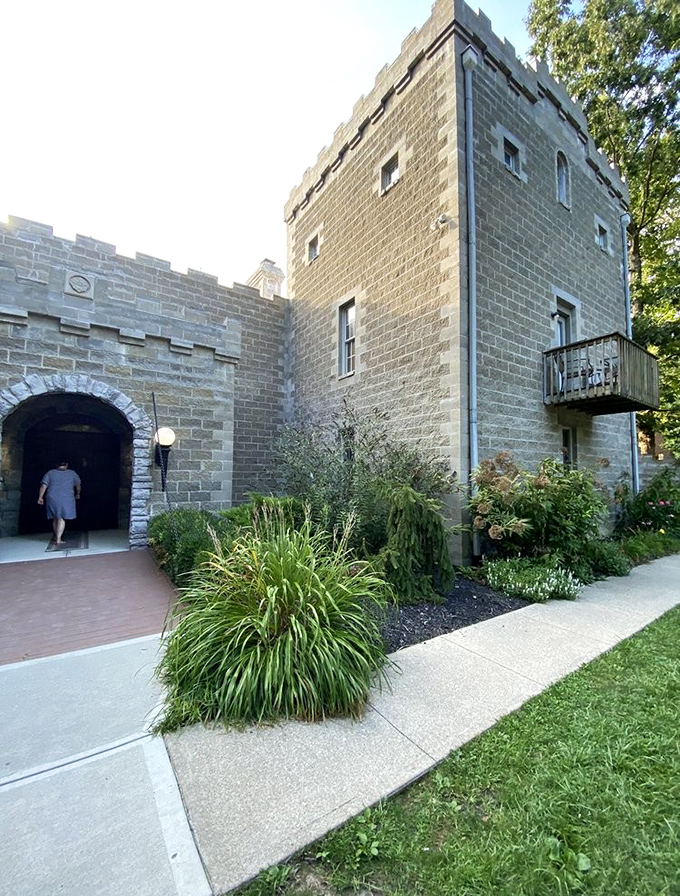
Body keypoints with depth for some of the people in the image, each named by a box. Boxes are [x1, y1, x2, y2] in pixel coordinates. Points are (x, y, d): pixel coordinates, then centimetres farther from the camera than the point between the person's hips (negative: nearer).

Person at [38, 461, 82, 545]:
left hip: (52, 499, 2)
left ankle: (57, 537, 27)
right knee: (62, 519, -2)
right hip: (66, 499, -2)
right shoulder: (72, 473, 6)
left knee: (55, 518, 15)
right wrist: (78, 494, 33)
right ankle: (58, 539, -10)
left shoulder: (50, 473, 7)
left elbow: (44, 485, -2)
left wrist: (40, 497, 3)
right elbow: (78, 486, 17)